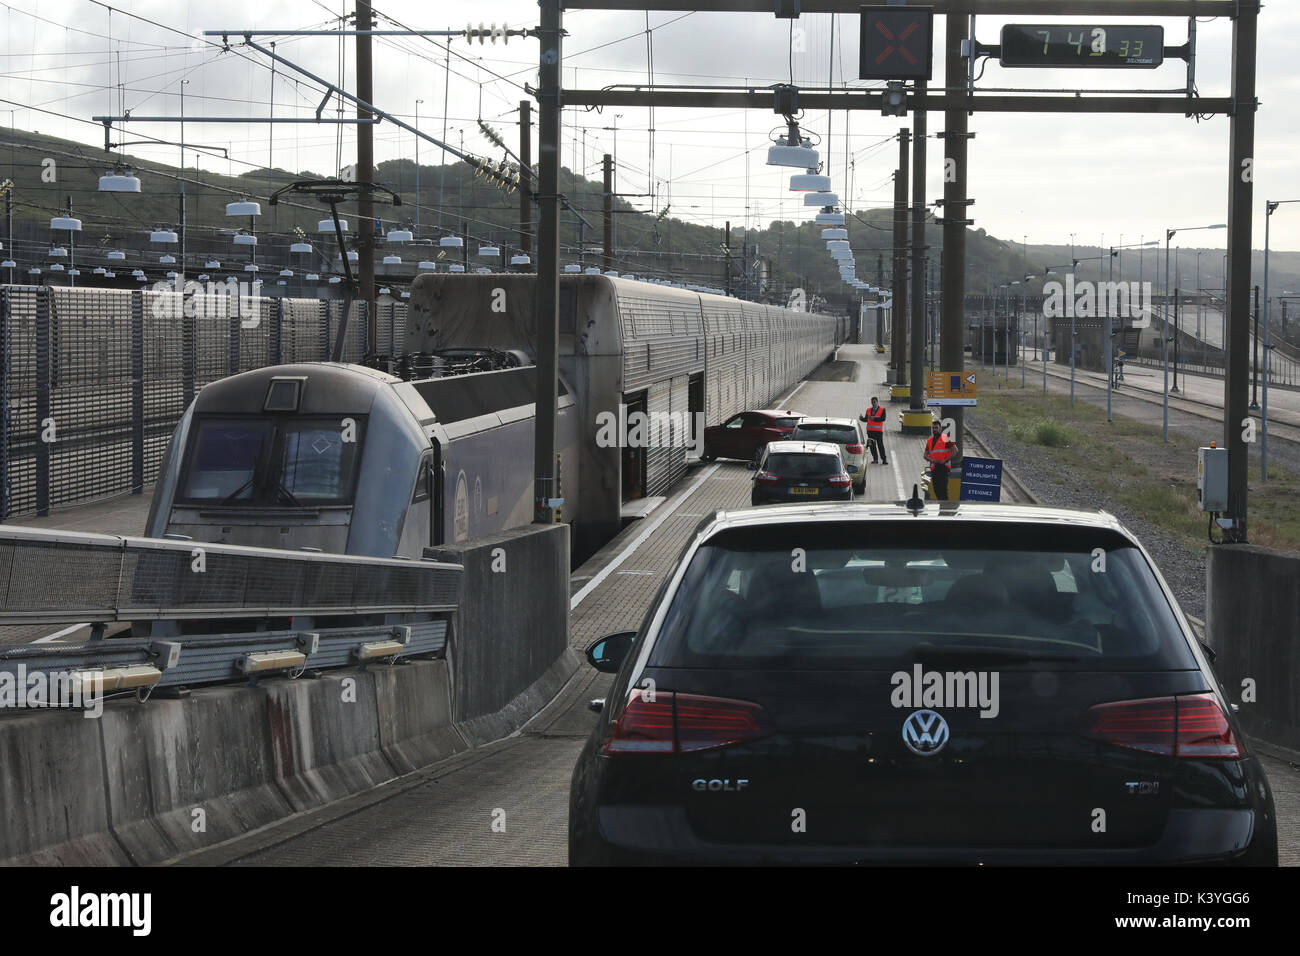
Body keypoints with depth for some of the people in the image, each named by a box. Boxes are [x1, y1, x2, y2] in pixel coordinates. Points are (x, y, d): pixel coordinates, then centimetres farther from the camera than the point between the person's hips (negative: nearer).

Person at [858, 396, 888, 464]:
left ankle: (884, 459, -3)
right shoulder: (869, 410, 14)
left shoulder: (882, 409, 1)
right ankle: (875, 459, 9)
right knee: (872, 446, 2)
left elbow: (883, 419, -10)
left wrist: (874, 418, -18)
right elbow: (866, 419, 10)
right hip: (870, 430, 4)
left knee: (880, 445, -5)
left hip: (878, 430, -4)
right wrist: (861, 418, -11)